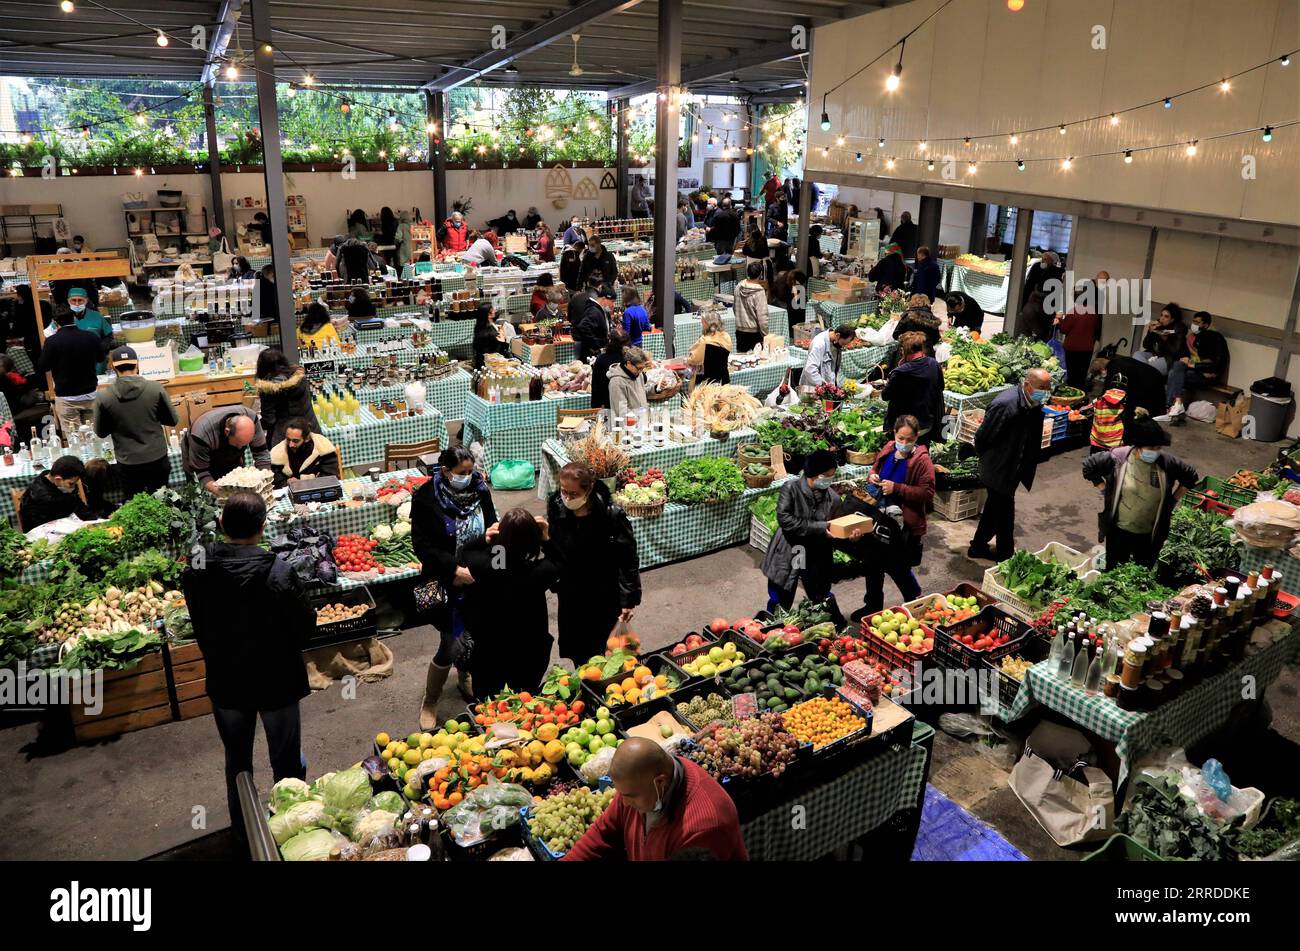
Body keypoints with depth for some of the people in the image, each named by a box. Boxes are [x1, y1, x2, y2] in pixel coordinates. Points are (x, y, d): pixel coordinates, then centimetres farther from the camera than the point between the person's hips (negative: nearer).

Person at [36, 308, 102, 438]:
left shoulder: (52, 341, -13)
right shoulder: (92, 337, -3)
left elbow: (41, 369, -6)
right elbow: (100, 358, 15)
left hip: (66, 397, -4)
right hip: (91, 394, 4)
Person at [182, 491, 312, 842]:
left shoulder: (195, 571, -16)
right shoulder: (278, 573, -28)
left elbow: (199, 625, -3)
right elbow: (306, 626, -16)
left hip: (225, 681, 4)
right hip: (276, 681, -4)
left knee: (236, 759, 25)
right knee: (286, 761, 18)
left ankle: (241, 829, 44)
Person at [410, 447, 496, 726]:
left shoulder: (480, 490, -3)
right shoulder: (426, 498, -15)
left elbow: (491, 523, 12)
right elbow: (422, 545, -15)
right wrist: (454, 569, -24)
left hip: (478, 580, 4)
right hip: (446, 584, -4)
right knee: (450, 645, 0)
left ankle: (464, 678, 47)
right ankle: (429, 703, 21)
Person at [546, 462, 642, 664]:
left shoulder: (611, 514, -24)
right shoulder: (556, 507, -11)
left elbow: (628, 558, -16)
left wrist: (629, 599, -15)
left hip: (604, 596, -4)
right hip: (569, 593, 4)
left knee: (598, 650, 7)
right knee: (573, 649, 16)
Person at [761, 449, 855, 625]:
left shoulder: (833, 498, -2)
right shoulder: (791, 488, -13)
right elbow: (784, 519, -25)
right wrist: (819, 527, -28)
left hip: (816, 559, 3)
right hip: (787, 557, -3)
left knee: (823, 601, 17)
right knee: (779, 605, 10)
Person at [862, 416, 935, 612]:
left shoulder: (922, 460, -16)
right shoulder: (887, 450, 1)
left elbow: (928, 493, -21)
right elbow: (876, 468, 19)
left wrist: (897, 488, -27)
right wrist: (872, 476, -5)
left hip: (905, 523, -6)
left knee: (896, 566, 6)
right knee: (873, 563, 15)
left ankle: (914, 600, 35)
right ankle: (873, 606, 33)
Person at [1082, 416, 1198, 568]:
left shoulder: (1167, 462, -13)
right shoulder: (1118, 457, -18)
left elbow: (1192, 477, 5)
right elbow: (1088, 466, -4)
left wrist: (1173, 501, 2)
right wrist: (1105, 491, -5)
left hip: (1151, 534, 1)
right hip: (1119, 530, -1)